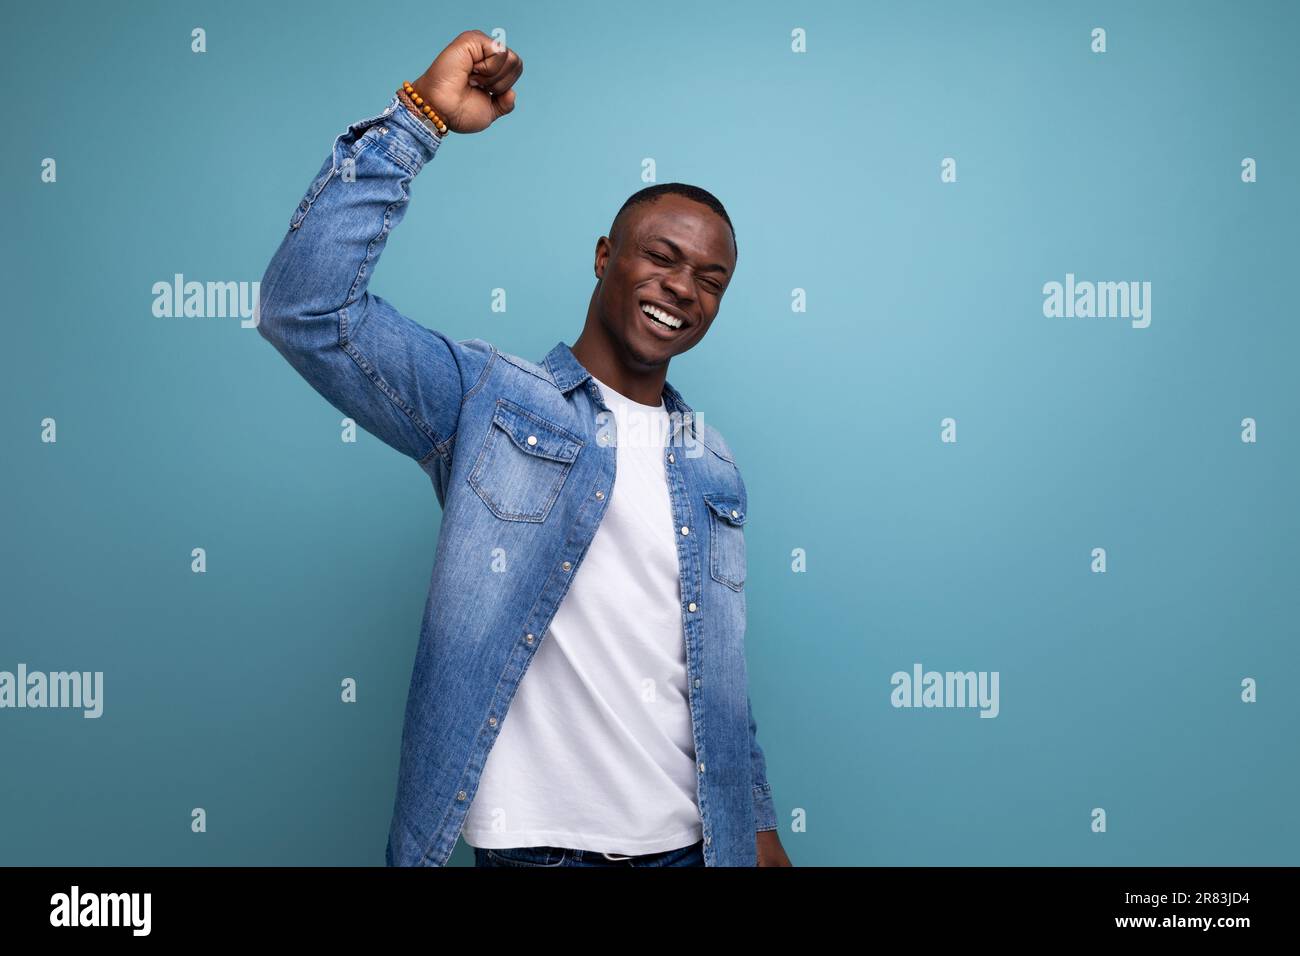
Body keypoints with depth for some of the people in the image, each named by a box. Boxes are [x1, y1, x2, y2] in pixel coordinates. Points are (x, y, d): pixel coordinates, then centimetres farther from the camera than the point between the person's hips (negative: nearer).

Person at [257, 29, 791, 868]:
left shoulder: (714, 467, 7)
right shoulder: (485, 398, -7)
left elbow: (721, 671, 13)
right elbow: (308, 306, -20)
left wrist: (757, 827, 13)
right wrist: (419, 117, -21)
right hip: (536, 843, -4)